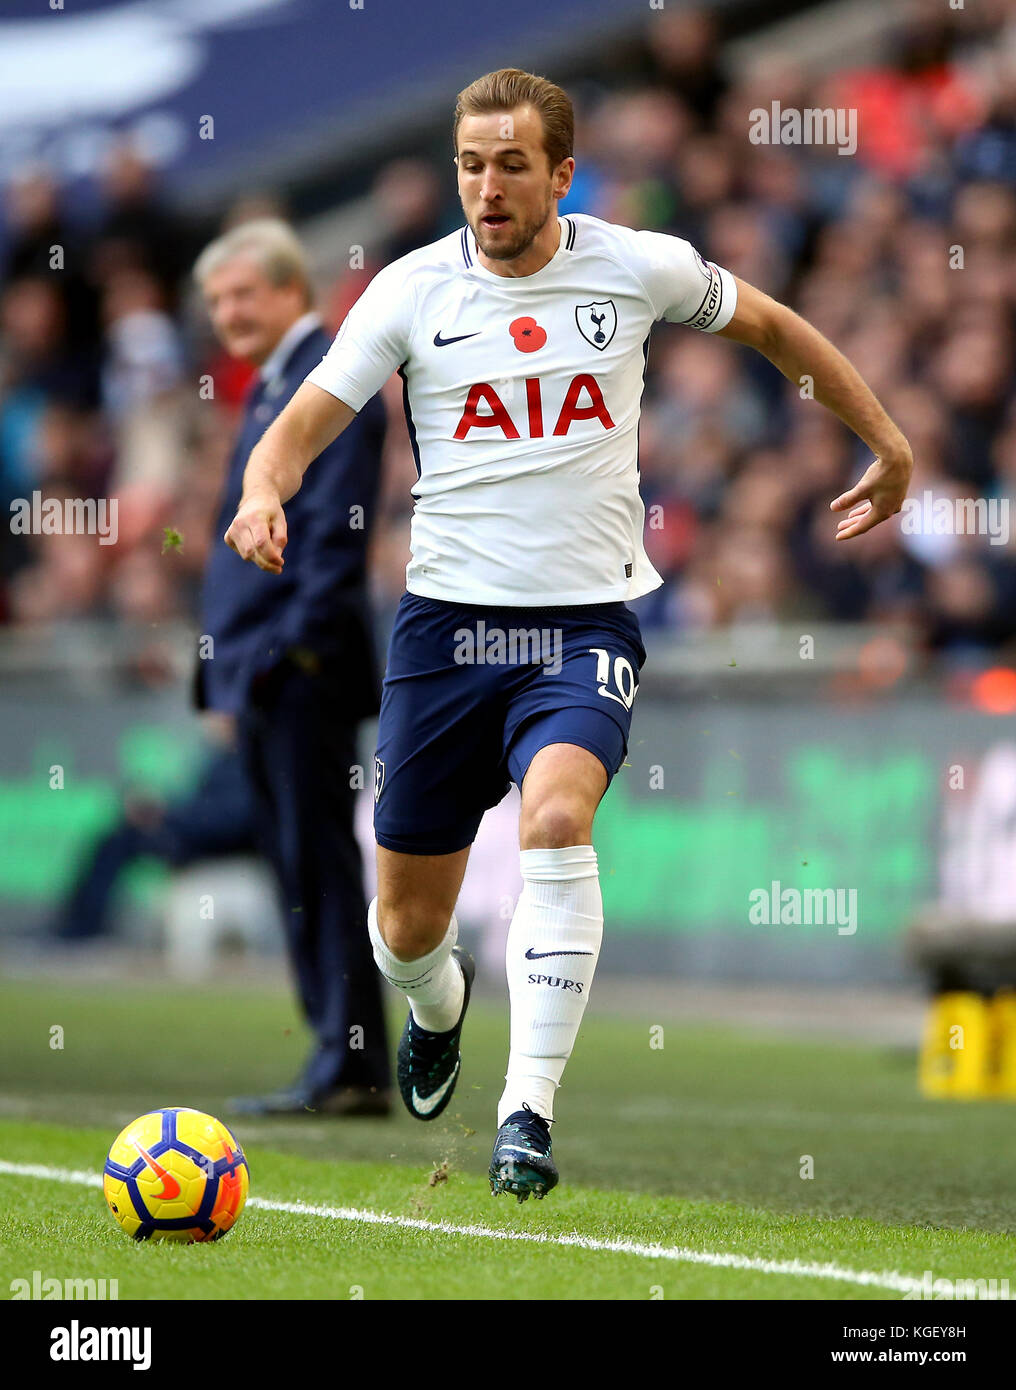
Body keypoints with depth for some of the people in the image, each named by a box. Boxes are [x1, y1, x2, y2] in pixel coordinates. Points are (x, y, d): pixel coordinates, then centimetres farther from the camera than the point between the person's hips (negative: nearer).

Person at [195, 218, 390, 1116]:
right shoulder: (271, 387, 21)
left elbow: (337, 529, -17)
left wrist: (295, 646, -22)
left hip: (304, 671, -10)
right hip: (261, 675, 10)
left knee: (321, 865, -9)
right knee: (300, 869, 9)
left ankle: (352, 1068, -9)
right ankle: (344, 1064, 12)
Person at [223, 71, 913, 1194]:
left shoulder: (637, 267, -1)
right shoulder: (413, 290, -2)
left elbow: (766, 322, 16)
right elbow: (307, 419, -4)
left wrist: (887, 443, 21)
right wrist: (265, 491, -28)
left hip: (585, 622, -1)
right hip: (445, 623, 1)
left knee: (555, 815, -32)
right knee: (407, 925, 7)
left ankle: (529, 1111, -28)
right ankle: (437, 1006, 46)